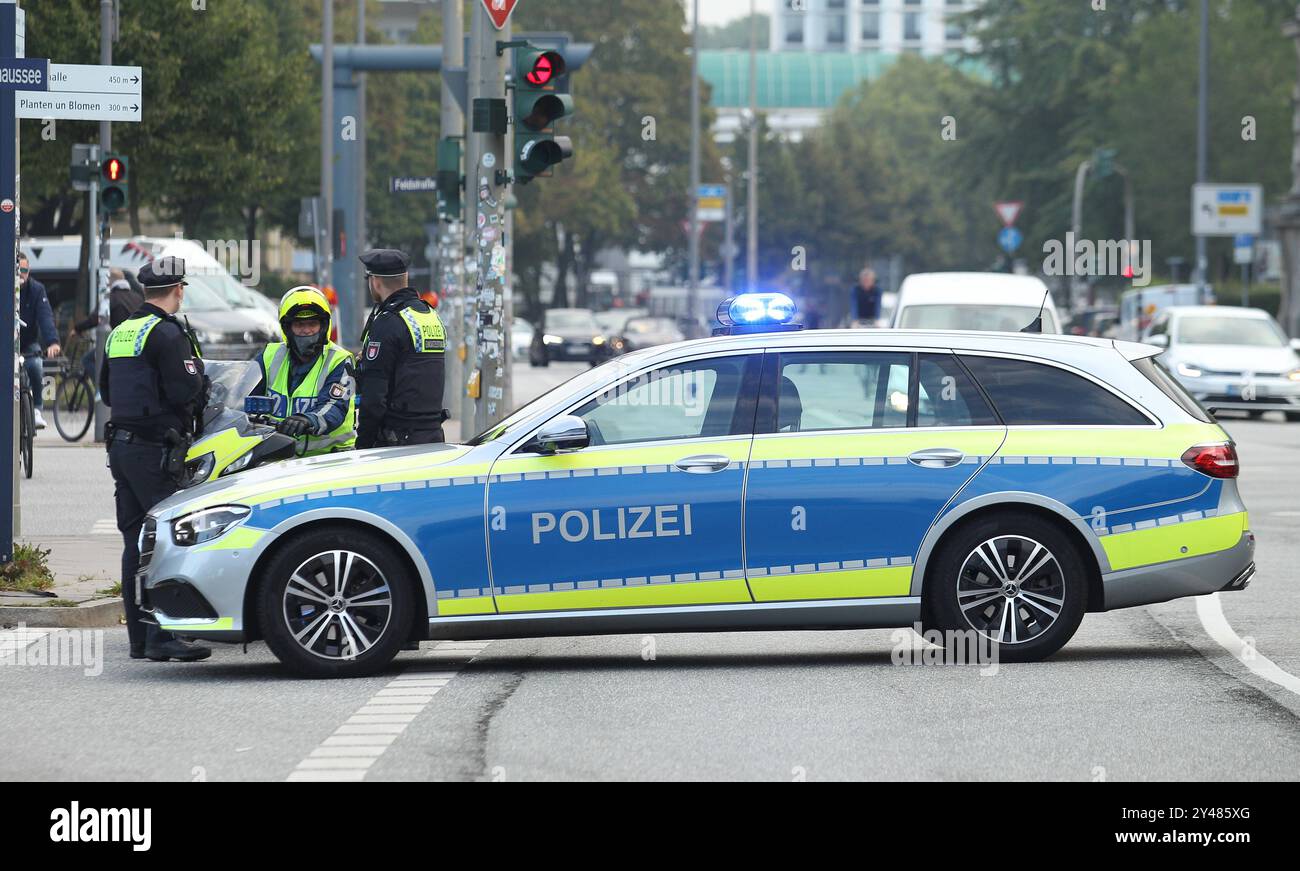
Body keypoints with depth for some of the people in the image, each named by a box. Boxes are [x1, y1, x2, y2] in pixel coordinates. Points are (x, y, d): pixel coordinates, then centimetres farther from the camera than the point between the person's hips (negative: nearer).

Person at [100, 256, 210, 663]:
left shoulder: (119, 332, 14)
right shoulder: (167, 333, -13)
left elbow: (106, 391, 21)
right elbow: (185, 391, -18)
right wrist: (199, 379, 1)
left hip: (121, 444, 9)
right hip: (154, 449, -9)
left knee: (135, 542, 11)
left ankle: (139, 636, 14)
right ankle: (161, 637, -15)